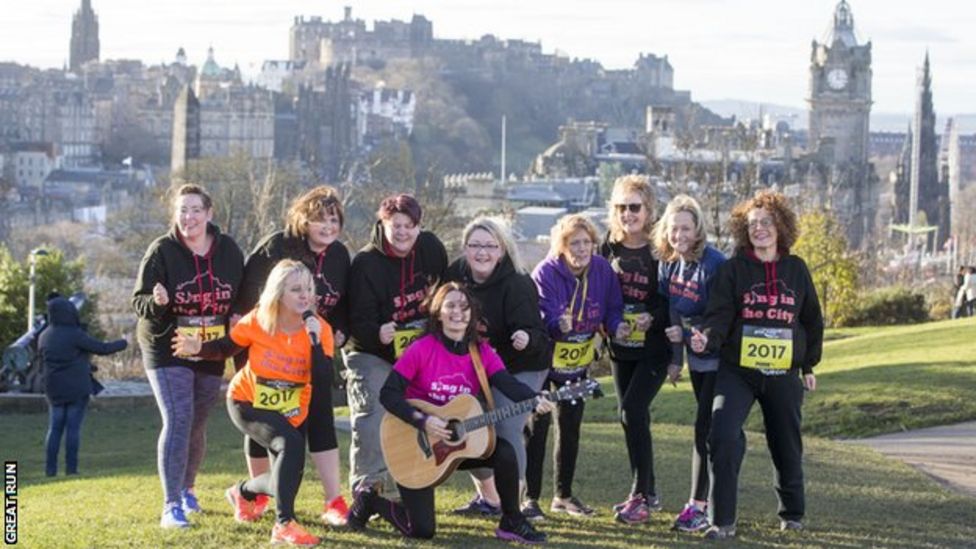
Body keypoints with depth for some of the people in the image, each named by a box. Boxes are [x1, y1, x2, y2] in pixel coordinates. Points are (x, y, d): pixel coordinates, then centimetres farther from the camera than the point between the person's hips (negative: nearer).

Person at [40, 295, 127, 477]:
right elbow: (102, 348, -11)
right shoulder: (75, 335, -15)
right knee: (73, 427, 0)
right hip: (77, 389, -5)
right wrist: (122, 343, 8)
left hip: (54, 390, 5)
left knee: (55, 428, 9)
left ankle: (50, 467, 4)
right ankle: (70, 467, -1)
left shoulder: (44, 337, 4)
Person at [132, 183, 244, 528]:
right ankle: (171, 505, -14)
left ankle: (186, 488, 36)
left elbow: (241, 297, 11)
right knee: (177, 421, -16)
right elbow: (138, 300, -11)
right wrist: (157, 302, -33)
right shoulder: (162, 251, -11)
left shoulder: (228, 250, -1)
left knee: (197, 425, 13)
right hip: (166, 350, -4)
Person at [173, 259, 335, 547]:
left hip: (291, 413, 4)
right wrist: (198, 348, -22)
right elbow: (224, 348, -2)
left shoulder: (320, 328, -17)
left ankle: (243, 491, 41)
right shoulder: (257, 322, -17)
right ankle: (284, 525, -27)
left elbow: (323, 384, -25)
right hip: (246, 403, -4)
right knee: (291, 445, -31)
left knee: (288, 475, 6)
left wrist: (314, 340, -35)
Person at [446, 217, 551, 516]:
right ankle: (488, 498, 26)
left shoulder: (517, 284, -24)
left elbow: (535, 331, -31)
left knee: (506, 430, -17)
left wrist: (527, 339, -51)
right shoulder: (456, 274, -7)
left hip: (520, 368, -6)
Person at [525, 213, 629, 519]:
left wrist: (616, 325, -21)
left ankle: (564, 495, 26)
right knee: (538, 424, -9)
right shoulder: (545, 273, -23)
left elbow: (612, 309, 0)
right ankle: (530, 497, -1)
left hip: (578, 362, 5)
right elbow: (541, 315, -29)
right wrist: (558, 324, -49)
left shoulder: (602, 270, -9)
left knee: (570, 426, 13)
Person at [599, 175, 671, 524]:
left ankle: (641, 496, -7)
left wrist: (654, 317, -26)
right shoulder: (609, 247, 4)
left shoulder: (658, 251, -10)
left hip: (652, 349, -6)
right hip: (620, 348, 6)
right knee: (630, 416, 9)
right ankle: (647, 492, 20)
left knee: (633, 411, -14)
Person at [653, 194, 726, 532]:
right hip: (697, 356, 7)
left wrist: (687, 334, -26)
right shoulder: (668, 264, 2)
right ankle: (714, 499, 20)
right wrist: (675, 359, 12)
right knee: (710, 427, 13)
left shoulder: (713, 264, -20)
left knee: (705, 428, -9)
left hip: (718, 358, -7)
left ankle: (698, 505, -6)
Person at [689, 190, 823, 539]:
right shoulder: (733, 269, -1)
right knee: (723, 436, -19)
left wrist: (809, 365, 15)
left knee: (787, 445, 12)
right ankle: (722, 520, -11)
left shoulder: (796, 269, 6)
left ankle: (792, 513, 34)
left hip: (783, 375, 2)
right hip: (737, 371, -2)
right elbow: (720, 313, -12)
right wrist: (707, 338, -33)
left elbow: (812, 320, 14)